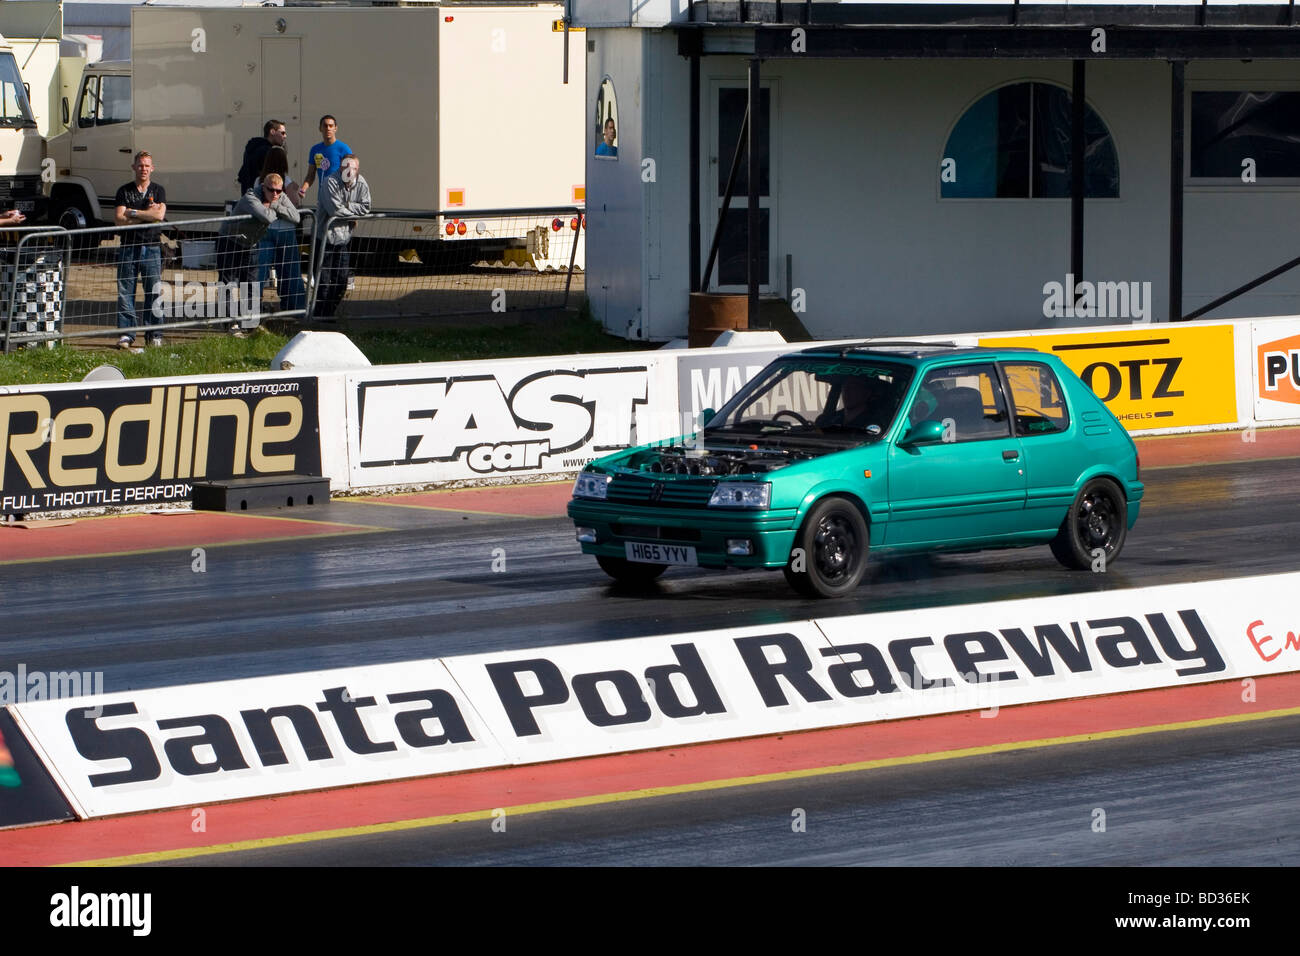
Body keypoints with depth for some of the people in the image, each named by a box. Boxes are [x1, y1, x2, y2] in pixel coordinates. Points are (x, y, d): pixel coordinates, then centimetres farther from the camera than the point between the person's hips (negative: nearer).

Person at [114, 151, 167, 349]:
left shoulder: (158, 190, 8)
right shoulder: (124, 191, 8)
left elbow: (159, 215, -8)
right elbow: (119, 219, -4)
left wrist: (133, 213, -5)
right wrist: (146, 215, -7)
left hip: (151, 248, 0)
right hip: (128, 247, 0)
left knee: (154, 292, -2)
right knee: (125, 293, -1)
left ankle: (155, 335, 4)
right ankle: (126, 334, 3)